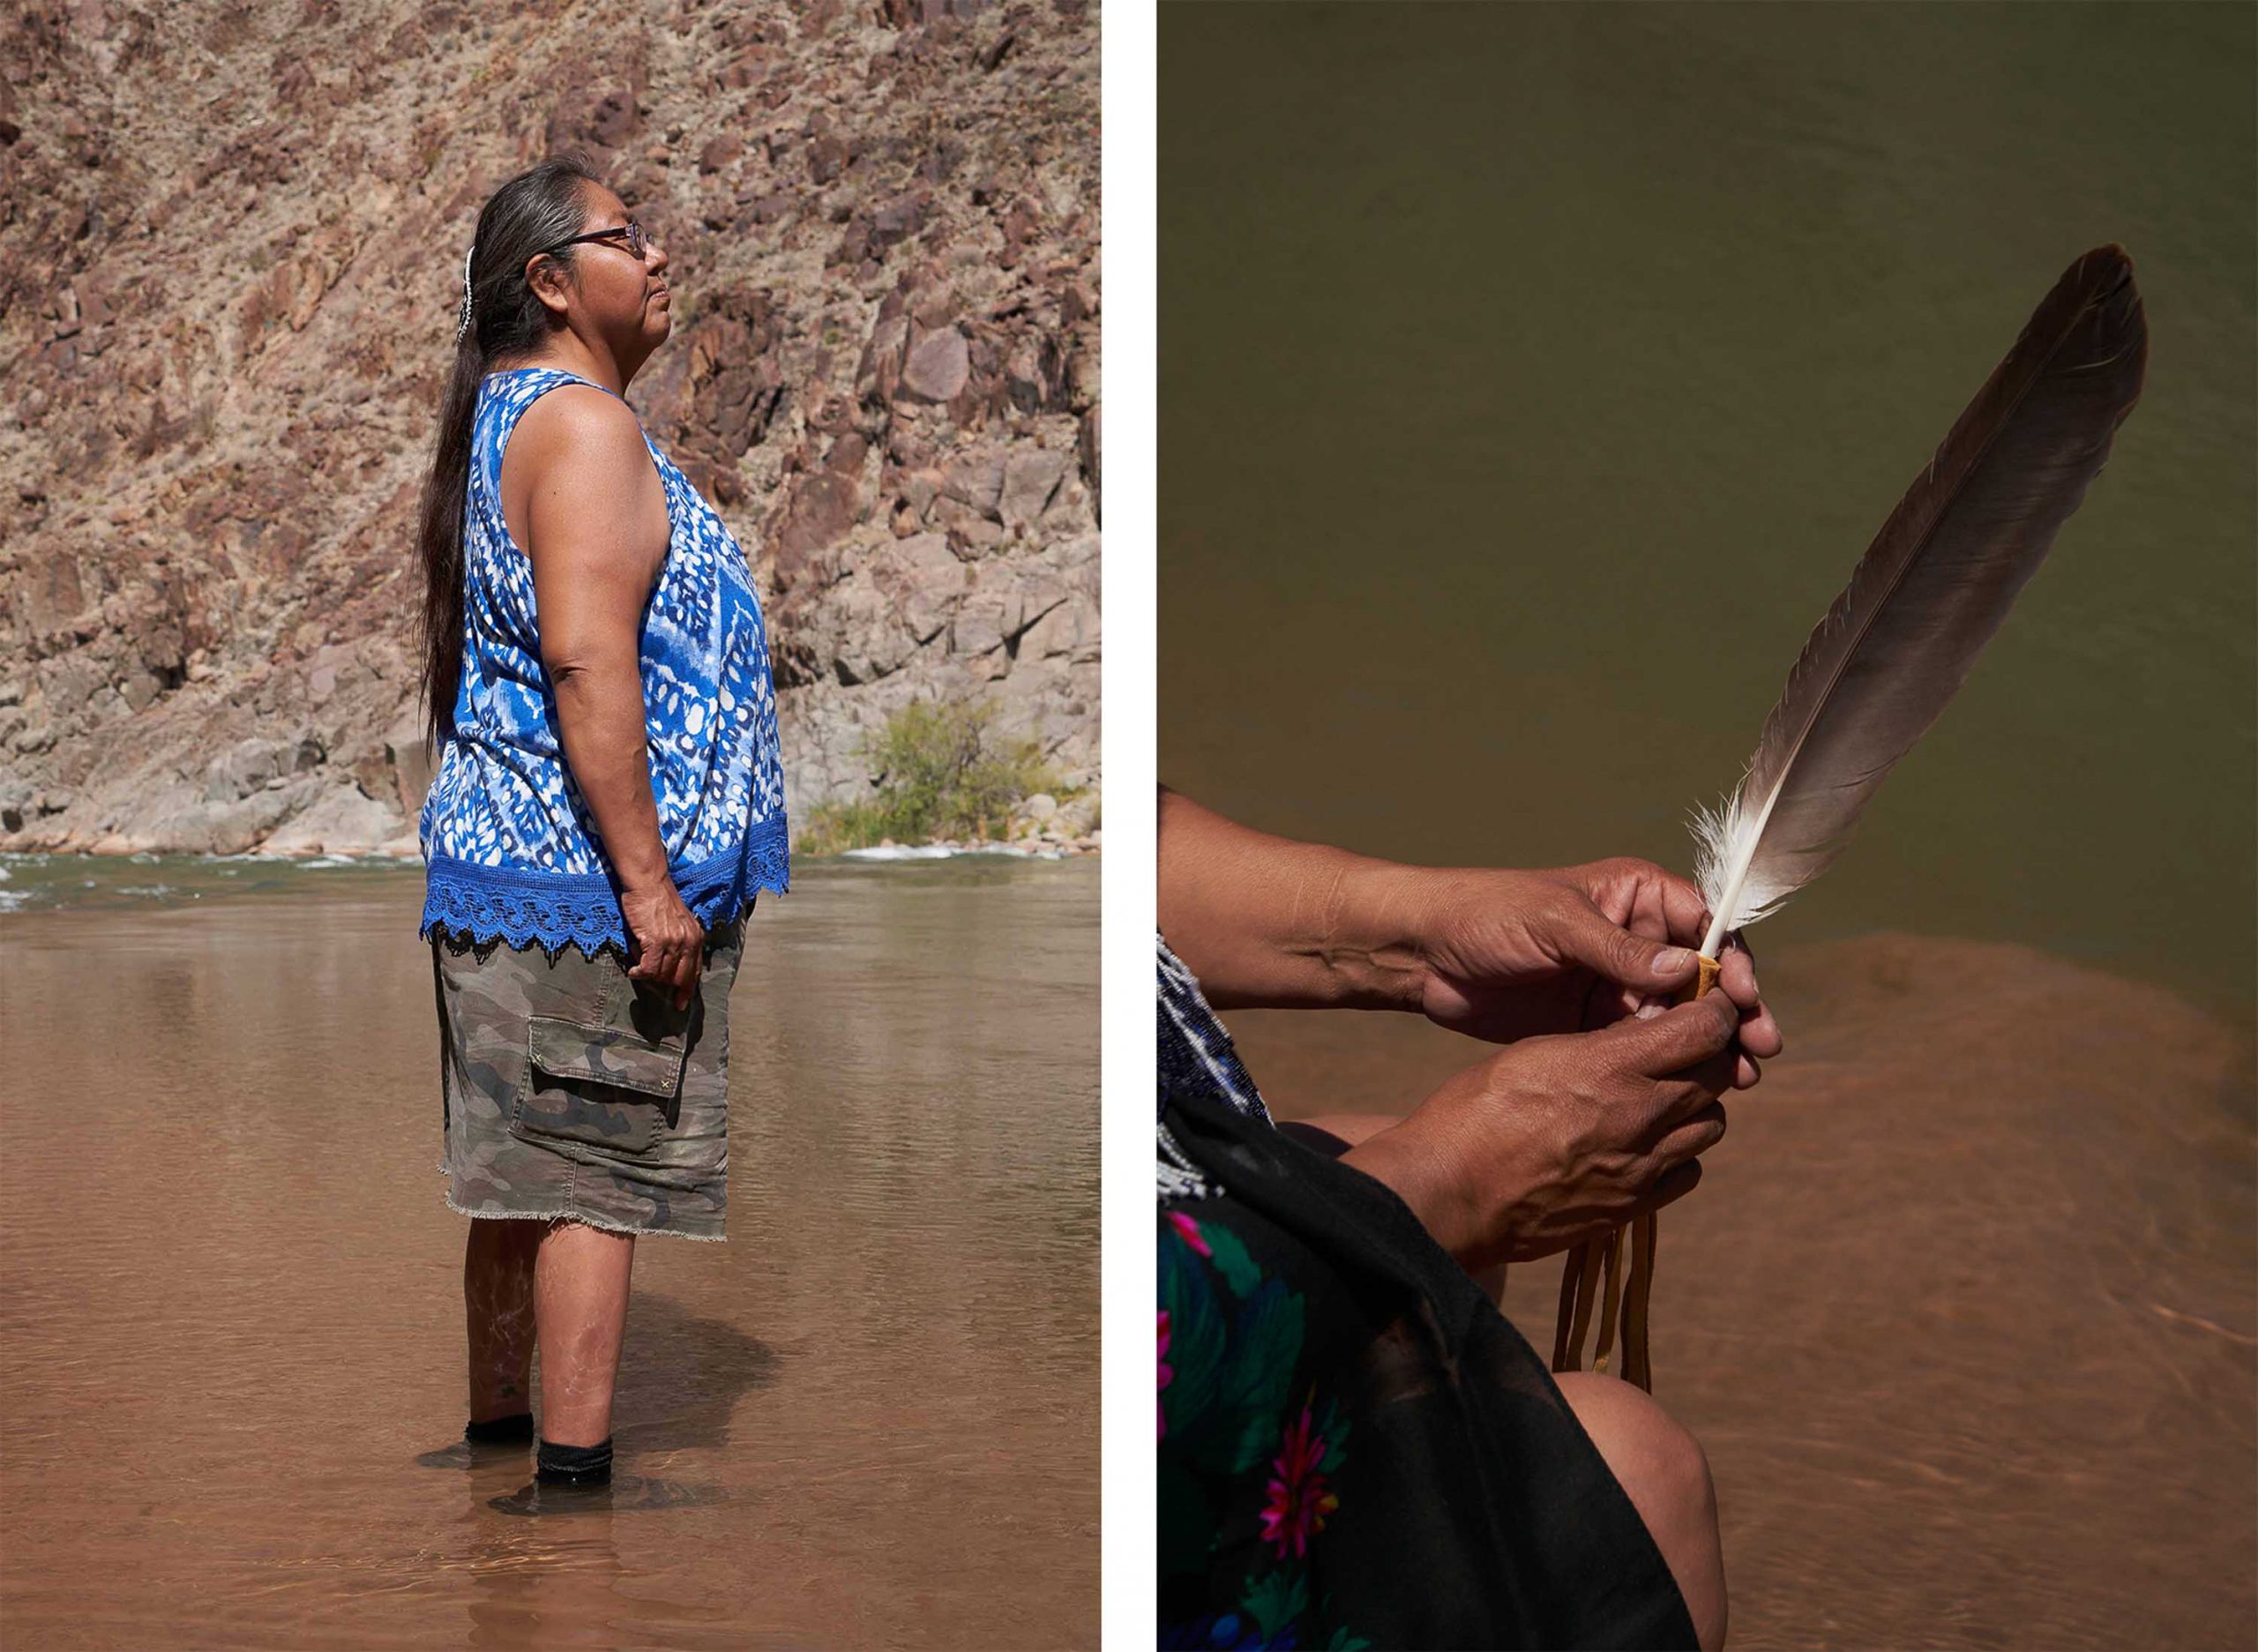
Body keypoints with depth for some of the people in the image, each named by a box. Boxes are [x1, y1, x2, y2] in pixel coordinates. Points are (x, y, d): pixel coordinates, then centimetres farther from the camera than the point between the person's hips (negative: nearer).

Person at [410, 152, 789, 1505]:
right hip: (589, 882, -10)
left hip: (509, 866, 10)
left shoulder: (508, 419, 19)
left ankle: (500, 1434, 24)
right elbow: (586, 658, -24)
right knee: (594, 1184, -7)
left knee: (528, 1180, 15)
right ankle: (573, 1473, -3)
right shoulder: (585, 425, -13)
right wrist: (648, 882, -24)